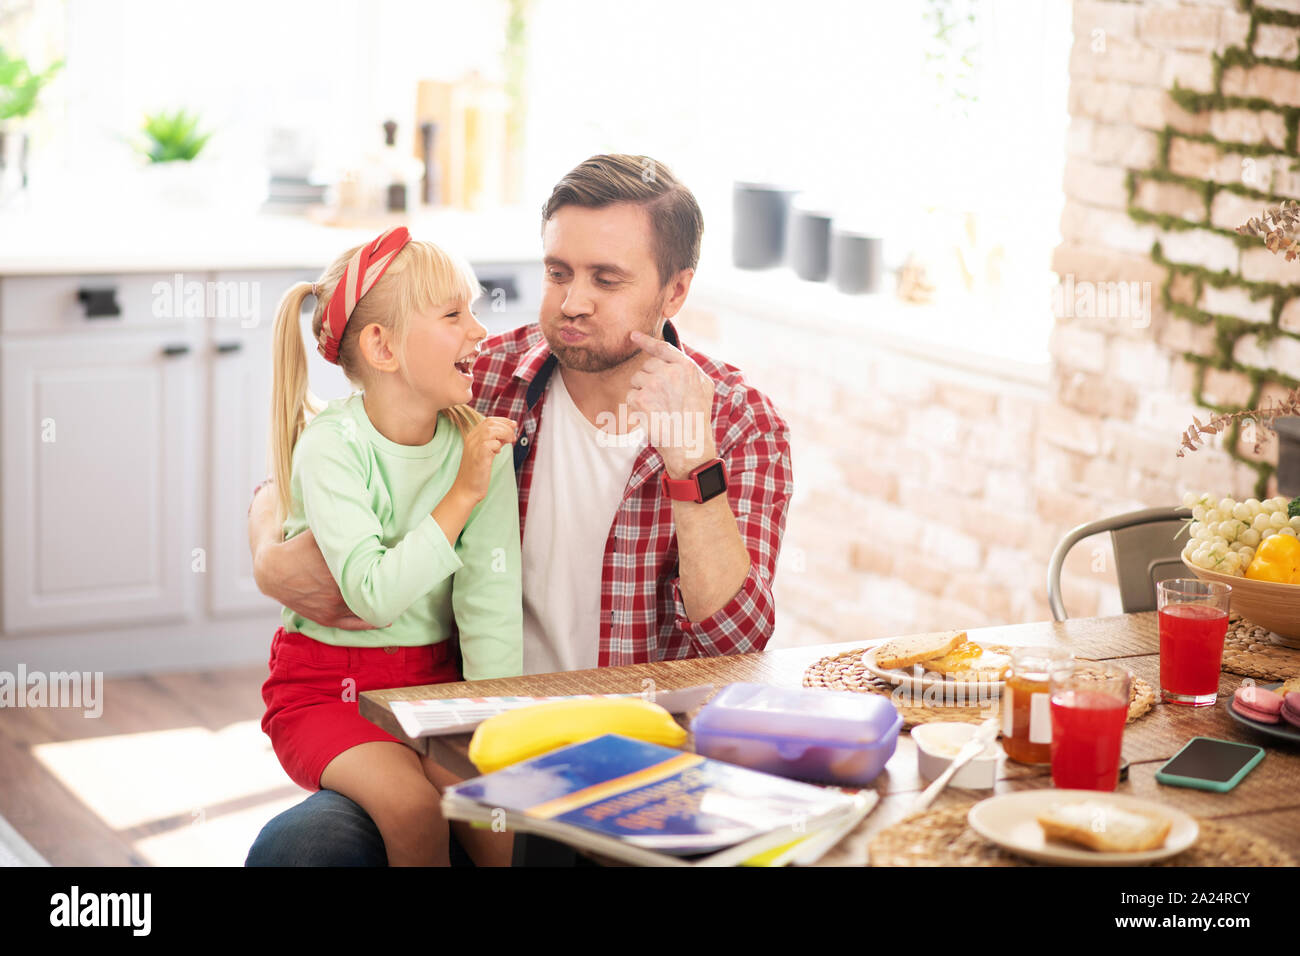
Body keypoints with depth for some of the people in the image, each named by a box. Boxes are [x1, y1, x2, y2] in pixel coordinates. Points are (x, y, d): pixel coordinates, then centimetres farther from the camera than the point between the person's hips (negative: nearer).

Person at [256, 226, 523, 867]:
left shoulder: (482, 444, -4)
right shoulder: (331, 444, -15)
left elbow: (491, 601, -11)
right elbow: (374, 596, -26)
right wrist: (463, 495, -24)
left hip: (434, 681, 3)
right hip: (326, 687, -3)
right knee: (410, 805, -26)